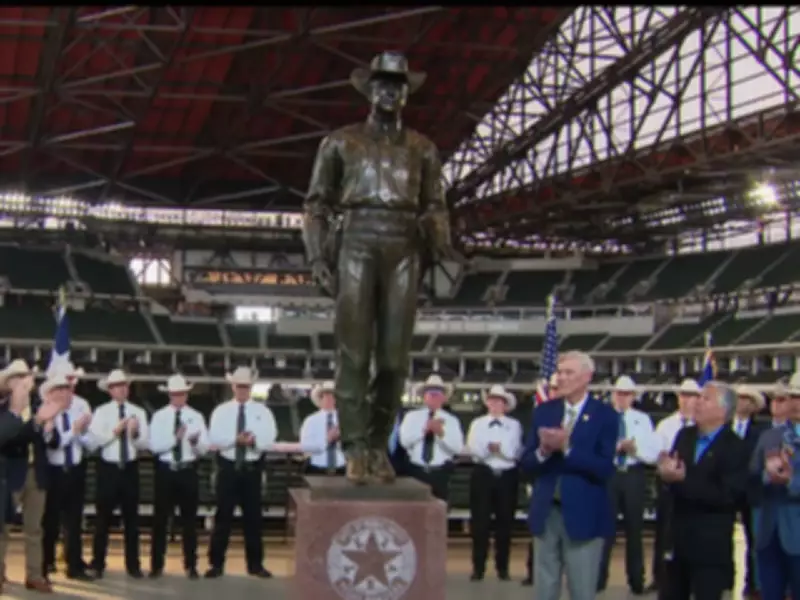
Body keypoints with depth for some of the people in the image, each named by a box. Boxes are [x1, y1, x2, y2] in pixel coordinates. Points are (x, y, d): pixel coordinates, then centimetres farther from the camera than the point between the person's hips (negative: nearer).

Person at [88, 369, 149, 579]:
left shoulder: (138, 412, 3)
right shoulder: (101, 412, -2)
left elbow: (144, 444, -3)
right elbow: (95, 439, -14)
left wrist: (135, 433, -23)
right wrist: (115, 430, -24)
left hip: (130, 468, 2)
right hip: (108, 467, -2)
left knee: (131, 517, 8)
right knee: (103, 517, 4)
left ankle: (133, 565, 17)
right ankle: (98, 565, 15)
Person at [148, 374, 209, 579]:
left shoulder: (196, 416, 3)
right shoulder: (159, 416, 1)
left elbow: (204, 448, -3)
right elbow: (154, 445, -10)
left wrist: (196, 441, -25)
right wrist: (175, 437, -23)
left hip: (188, 471, 1)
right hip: (165, 470, -1)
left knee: (189, 518, 7)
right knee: (160, 518, 5)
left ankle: (190, 565, 17)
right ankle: (156, 564, 14)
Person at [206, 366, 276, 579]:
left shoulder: (262, 411, 4)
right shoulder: (221, 410, 3)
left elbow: (269, 439, -7)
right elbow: (215, 438, -9)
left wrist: (254, 441, -26)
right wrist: (236, 439, -23)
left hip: (252, 468, 1)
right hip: (228, 467, -1)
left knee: (253, 516, 7)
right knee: (223, 515, 2)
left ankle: (255, 564, 16)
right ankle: (216, 563, 9)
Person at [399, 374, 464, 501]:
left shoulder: (451, 420, 5)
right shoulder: (412, 416, 6)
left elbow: (458, 447, -7)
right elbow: (405, 440, -9)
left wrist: (442, 433, -22)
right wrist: (424, 429, -19)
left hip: (440, 472, 0)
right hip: (416, 470, 0)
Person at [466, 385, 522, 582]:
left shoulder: (514, 425, 6)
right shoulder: (477, 423, 9)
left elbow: (514, 452, -8)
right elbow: (474, 449, -6)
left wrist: (495, 447, -14)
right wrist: (493, 448, -17)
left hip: (507, 476, 0)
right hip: (483, 474, 0)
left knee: (505, 521, 4)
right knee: (480, 521, -1)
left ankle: (502, 567, 14)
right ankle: (478, 567, 6)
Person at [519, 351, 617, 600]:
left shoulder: (604, 415, -6)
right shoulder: (544, 412, 7)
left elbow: (605, 469, -15)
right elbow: (526, 463, 4)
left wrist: (566, 448, -23)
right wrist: (543, 451, -16)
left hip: (583, 516, -4)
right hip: (546, 513, 4)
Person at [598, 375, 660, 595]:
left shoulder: (643, 419, 5)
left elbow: (654, 453, -1)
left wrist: (635, 448, -18)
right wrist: (614, 446, -18)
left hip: (634, 476, 1)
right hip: (608, 475, -1)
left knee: (634, 528, 9)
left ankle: (636, 580, 19)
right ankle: (598, 577, 7)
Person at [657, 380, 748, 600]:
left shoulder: (735, 447, -13)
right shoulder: (685, 435, 7)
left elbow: (727, 496, -22)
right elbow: (670, 472, 8)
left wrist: (684, 480, -25)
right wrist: (667, 472, -17)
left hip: (711, 546, -6)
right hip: (678, 539, 6)